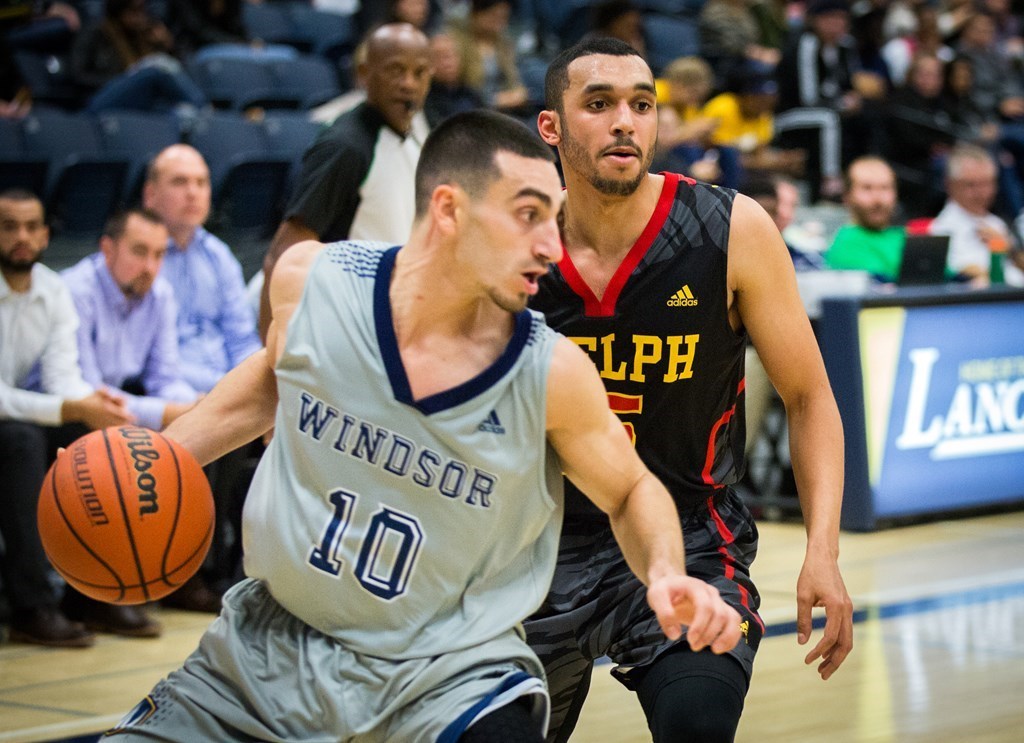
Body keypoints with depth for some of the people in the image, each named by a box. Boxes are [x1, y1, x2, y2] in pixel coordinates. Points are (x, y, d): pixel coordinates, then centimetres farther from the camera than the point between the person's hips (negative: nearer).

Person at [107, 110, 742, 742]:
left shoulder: (553, 374, -18)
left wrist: (666, 573, -19)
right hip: (275, 638, 3)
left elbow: (631, 491, 1)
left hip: (450, 666, -3)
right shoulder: (310, 280, -13)